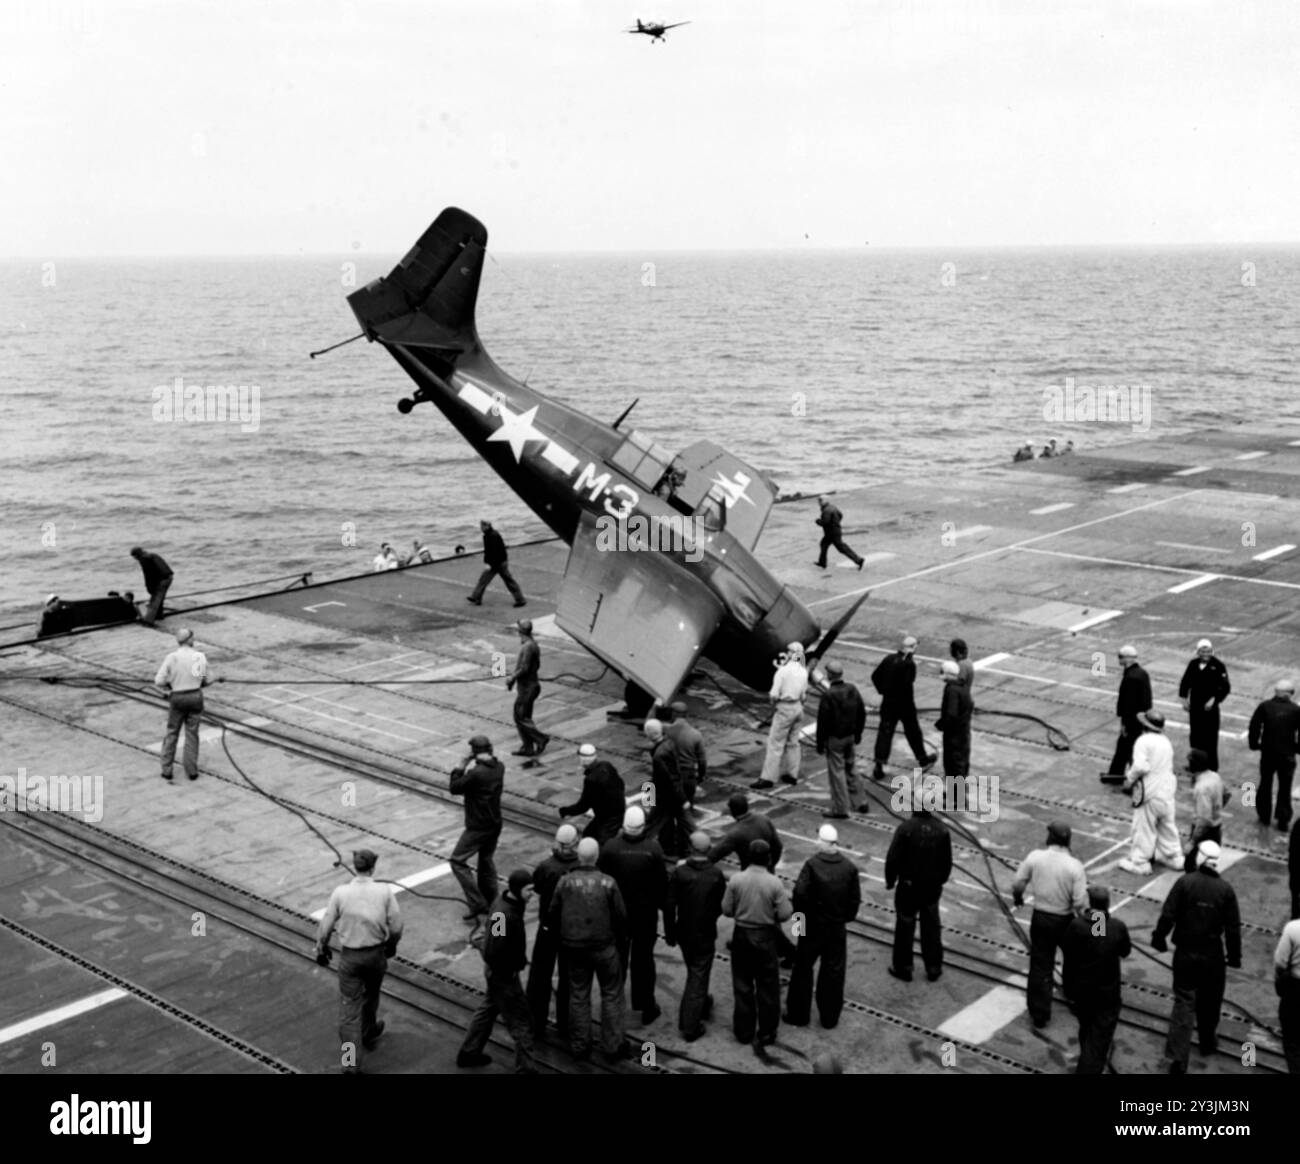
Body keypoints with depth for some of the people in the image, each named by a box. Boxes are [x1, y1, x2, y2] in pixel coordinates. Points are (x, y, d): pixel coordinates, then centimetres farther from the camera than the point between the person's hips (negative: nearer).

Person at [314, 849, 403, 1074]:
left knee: (349, 1007, 3)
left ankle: (351, 1062, -3)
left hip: (349, 956, -1)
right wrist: (392, 945, 14)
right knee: (371, 995, 28)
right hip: (376, 953, 1)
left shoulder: (340, 892, -13)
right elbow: (396, 926, -7)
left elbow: (326, 926, -6)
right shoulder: (384, 891, -12)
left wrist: (321, 948, 13)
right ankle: (369, 1033, 52)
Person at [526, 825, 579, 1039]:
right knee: (569, 978, 15)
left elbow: (535, 887, -4)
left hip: (548, 928, 0)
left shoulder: (546, 867, -22)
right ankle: (565, 1025, 23)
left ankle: (536, 1023, 23)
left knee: (540, 975, 16)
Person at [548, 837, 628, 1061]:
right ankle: (612, 1044, 18)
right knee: (611, 994, 14)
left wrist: (562, 937, 16)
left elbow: (552, 915, -2)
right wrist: (620, 939, 11)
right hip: (604, 946, -2)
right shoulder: (608, 883, -16)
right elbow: (620, 916, -8)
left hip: (574, 947, 2)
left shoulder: (565, 882, -11)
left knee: (578, 995, 14)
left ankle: (580, 1046, 21)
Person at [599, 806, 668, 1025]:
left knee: (616, 959, 17)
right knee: (643, 960, 11)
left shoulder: (610, 847, -16)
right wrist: (661, 905, 8)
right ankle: (646, 1007, 19)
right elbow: (662, 882, -9)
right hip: (646, 914, -1)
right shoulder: (653, 848, -16)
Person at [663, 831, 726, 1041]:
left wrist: (669, 932, 2)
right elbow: (722, 906, -5)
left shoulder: (678, 873, -14)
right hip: (706, 935, -2)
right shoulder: (717, 875, -15)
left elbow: (669, 906, -10)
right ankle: (690, 1026, 7)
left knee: (694, 973, 25)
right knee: (698, 977, 6)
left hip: (683, 932, 2)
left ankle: (702, 1004, 45)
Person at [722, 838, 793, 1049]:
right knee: (767, 986, 13)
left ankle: (744, 1031, 26)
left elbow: (726, 909, -4)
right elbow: (784, 914, -15)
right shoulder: (774, 883, -18)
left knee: (742, 985, 16)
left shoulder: (736, 880, -13)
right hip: (766, 937, -2)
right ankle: (766, 1033, 21)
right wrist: (786, 900, 5)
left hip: (741, 935, 2)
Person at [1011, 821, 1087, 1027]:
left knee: (1040, 965, 11)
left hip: (1040, 918, 1)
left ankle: (1039, 1014, 16)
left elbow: (1017, 884, -5)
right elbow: (1080, 902, -20)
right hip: (1065, 920, -1)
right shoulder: (1074, 866, -19)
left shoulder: (1035, 857, -14)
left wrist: (1018, 897, 17)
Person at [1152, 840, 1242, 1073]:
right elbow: (1233, 928, -3)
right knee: (1209, 1002, 21)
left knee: (1183, 1002, 1)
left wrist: (1159, 940, 2)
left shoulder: (1185, 882, -11)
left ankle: (1178, 1056, -8)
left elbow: (1167, 915, -12)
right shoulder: (1226, 890, -6)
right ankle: (1208, 1043, 40)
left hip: (1185, 953, -1)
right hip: (1213, 956, 1)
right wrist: (1234, 958, 7)